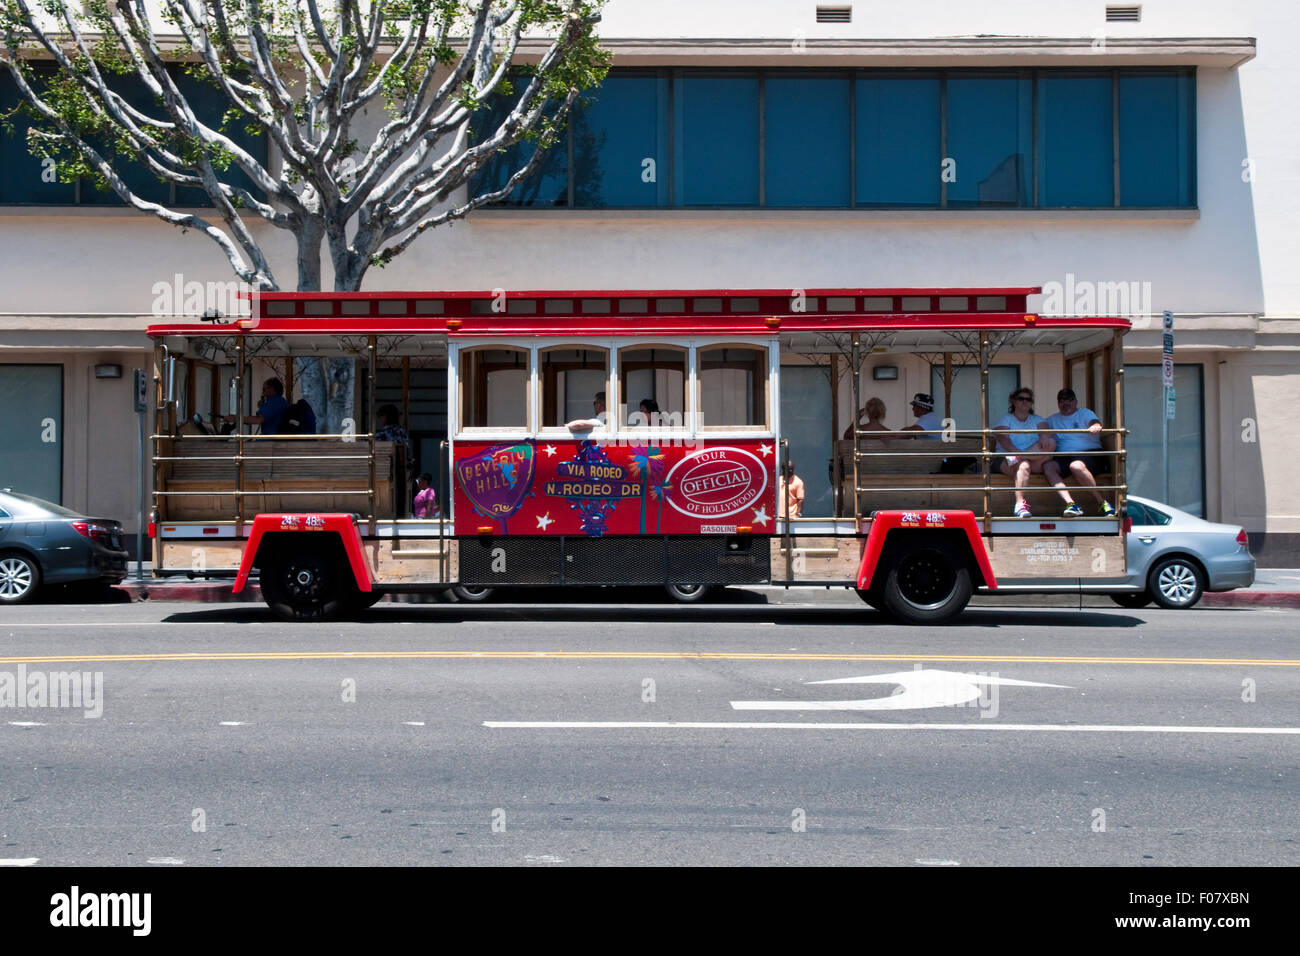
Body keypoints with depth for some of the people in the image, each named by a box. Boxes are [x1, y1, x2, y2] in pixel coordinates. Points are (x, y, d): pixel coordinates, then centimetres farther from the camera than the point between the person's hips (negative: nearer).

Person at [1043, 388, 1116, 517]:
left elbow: (1094, 422, -9)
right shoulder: (1053, 419, 25)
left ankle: (1102, 502, -26)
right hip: (1064, 457, 4)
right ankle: (1070, 503, -39)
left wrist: (1096, 426, -34)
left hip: (1091, 453, -4)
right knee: (1048, 466, -28)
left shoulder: (1085, 413, 11)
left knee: (1076, 465, -38)